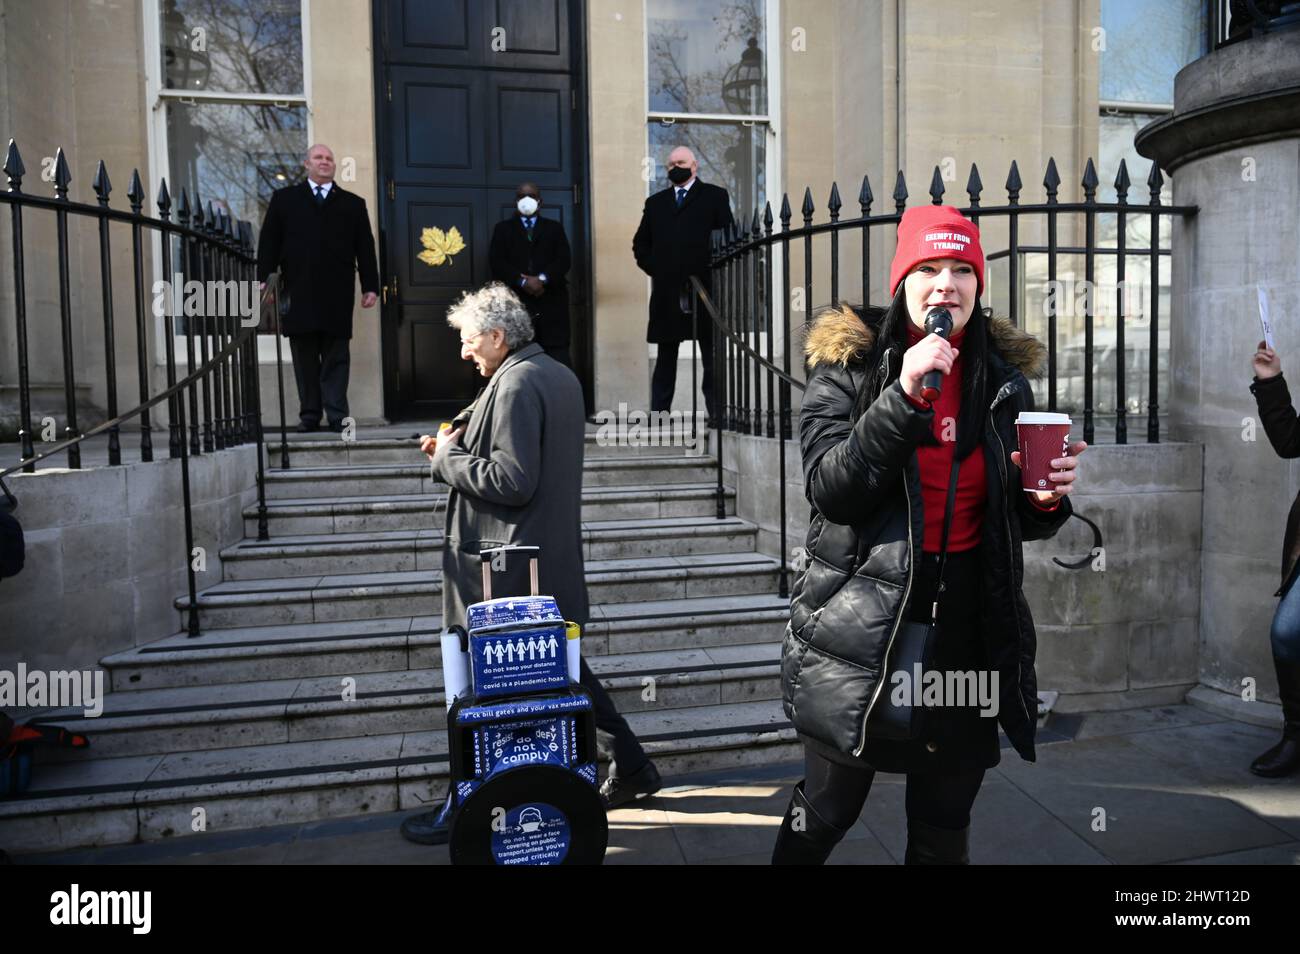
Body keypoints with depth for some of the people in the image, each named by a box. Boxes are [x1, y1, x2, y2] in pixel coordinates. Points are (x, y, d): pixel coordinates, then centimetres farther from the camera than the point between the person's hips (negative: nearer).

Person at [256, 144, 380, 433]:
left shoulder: (353, 203, 15)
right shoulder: (284, 199, 15)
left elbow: (365, 247, 9)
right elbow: (269, 242, 10)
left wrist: (371, 286, 1)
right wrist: (264, 279, -1)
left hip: (338, 295, -1)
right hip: (299, 294, 1)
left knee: (336, 357, -1)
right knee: (304, 358, 3)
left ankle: (337, 415, -1)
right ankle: (309, 415, 8)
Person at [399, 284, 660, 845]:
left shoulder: (514, 384, -17)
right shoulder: (559, 376, 12)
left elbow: (511, 482, -24)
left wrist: (448, 457, -10)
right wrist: (461, 449, 10)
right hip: (552, 560, 10)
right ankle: (630, 767, 27)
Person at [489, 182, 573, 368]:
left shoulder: (554, 228, 19)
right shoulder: (503, 228, 16)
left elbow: (563, 260, 4)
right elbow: (496, 263, 2)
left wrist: (542, 279, -14)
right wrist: (523, 282, -12)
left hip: (551, 303, 1)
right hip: (516, 303, 0)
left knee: (558, 358, -6)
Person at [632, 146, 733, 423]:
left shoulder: (715, 196, 7)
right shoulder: (655, 202, 17)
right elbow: (640, 243, 20)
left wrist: (714, 270, -7)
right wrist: (653, 268, 6)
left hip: (705, 285, -3)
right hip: (666, 289, 3)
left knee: (712, 356, 2)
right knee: (665, 356, 5)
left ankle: (716, 413, 7)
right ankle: (658, 414, 7)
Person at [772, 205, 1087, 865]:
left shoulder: (1005, 377, 7)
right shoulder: (848, 364, -5)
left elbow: (1014, 522, 13)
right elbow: (828, 489, -17)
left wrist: (1046, 499, -9)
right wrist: (905, 394, -24)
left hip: (969, 627, 4)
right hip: (861, 626, -3)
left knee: (944, 832, 17)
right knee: (827, 809, 12)